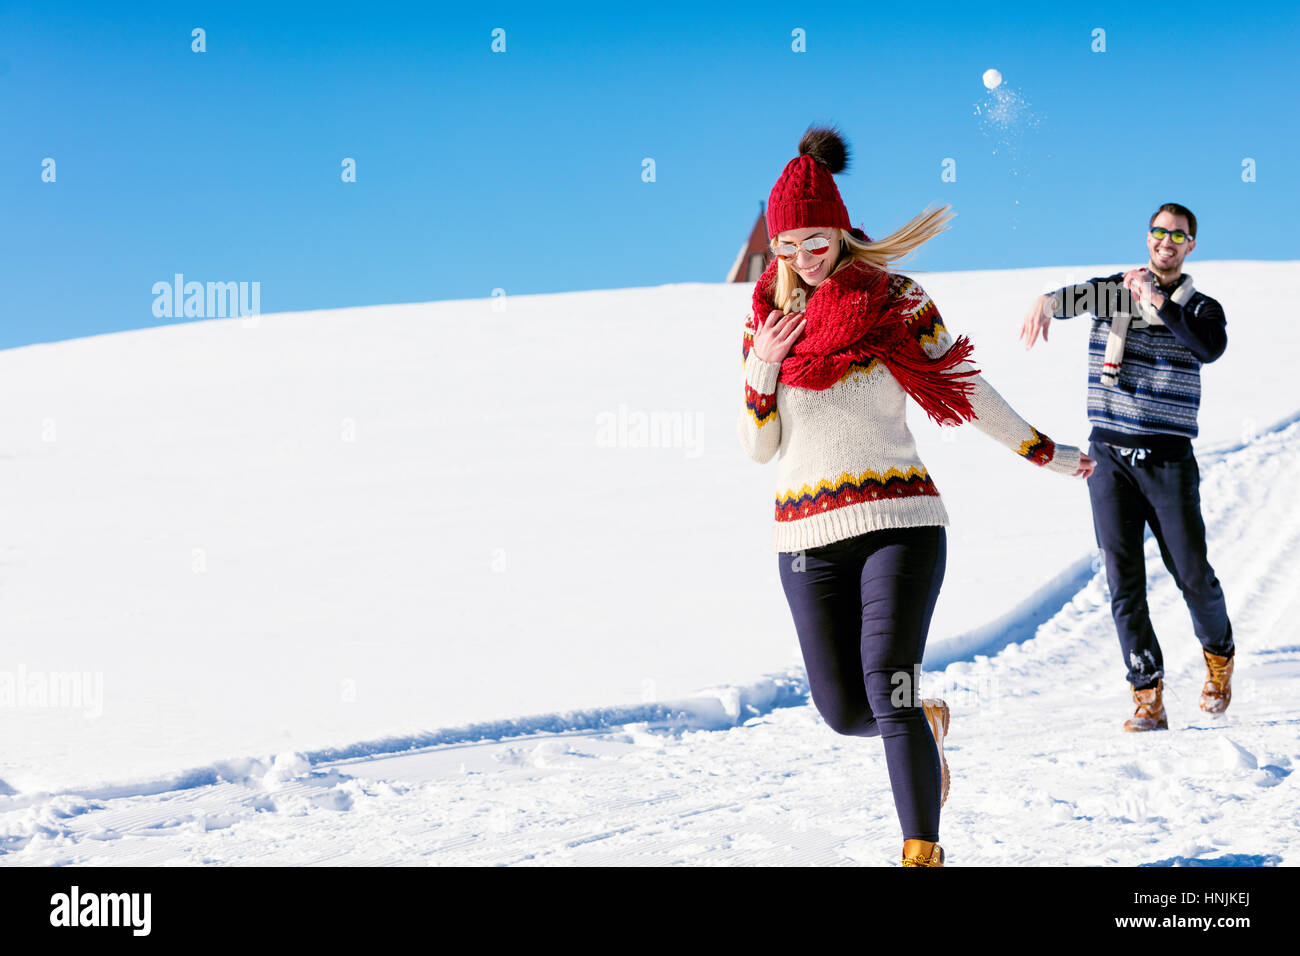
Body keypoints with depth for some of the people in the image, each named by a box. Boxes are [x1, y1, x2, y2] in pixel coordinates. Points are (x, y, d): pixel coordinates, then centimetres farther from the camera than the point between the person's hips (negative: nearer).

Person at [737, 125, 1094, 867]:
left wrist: (1045, 454, 16)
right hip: (808, 536, 4)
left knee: (887, 685, -18)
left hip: (899, 520, -3)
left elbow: (968, 392, 10)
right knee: (845, 710, 4)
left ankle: (923, 852, -11)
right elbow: (758, 449, 8)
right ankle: (927, 724, 39)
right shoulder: (766, 321, 10)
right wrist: (762, 369, -7)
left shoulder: (896, 301, 0)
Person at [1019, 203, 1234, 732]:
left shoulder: (1200, 307, 4)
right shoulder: (1114, 289, 9)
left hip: (1169, 458, -1)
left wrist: (1160, 302, -26)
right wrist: (1047, 302, -33)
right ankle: (1148, 697, -1)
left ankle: (1219, 655, 31)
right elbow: (1078, 296, -10)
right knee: (1123, 579, -3)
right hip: (1109, 455, 1)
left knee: (1191, 573, 2)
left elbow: (1210, 346, -17)